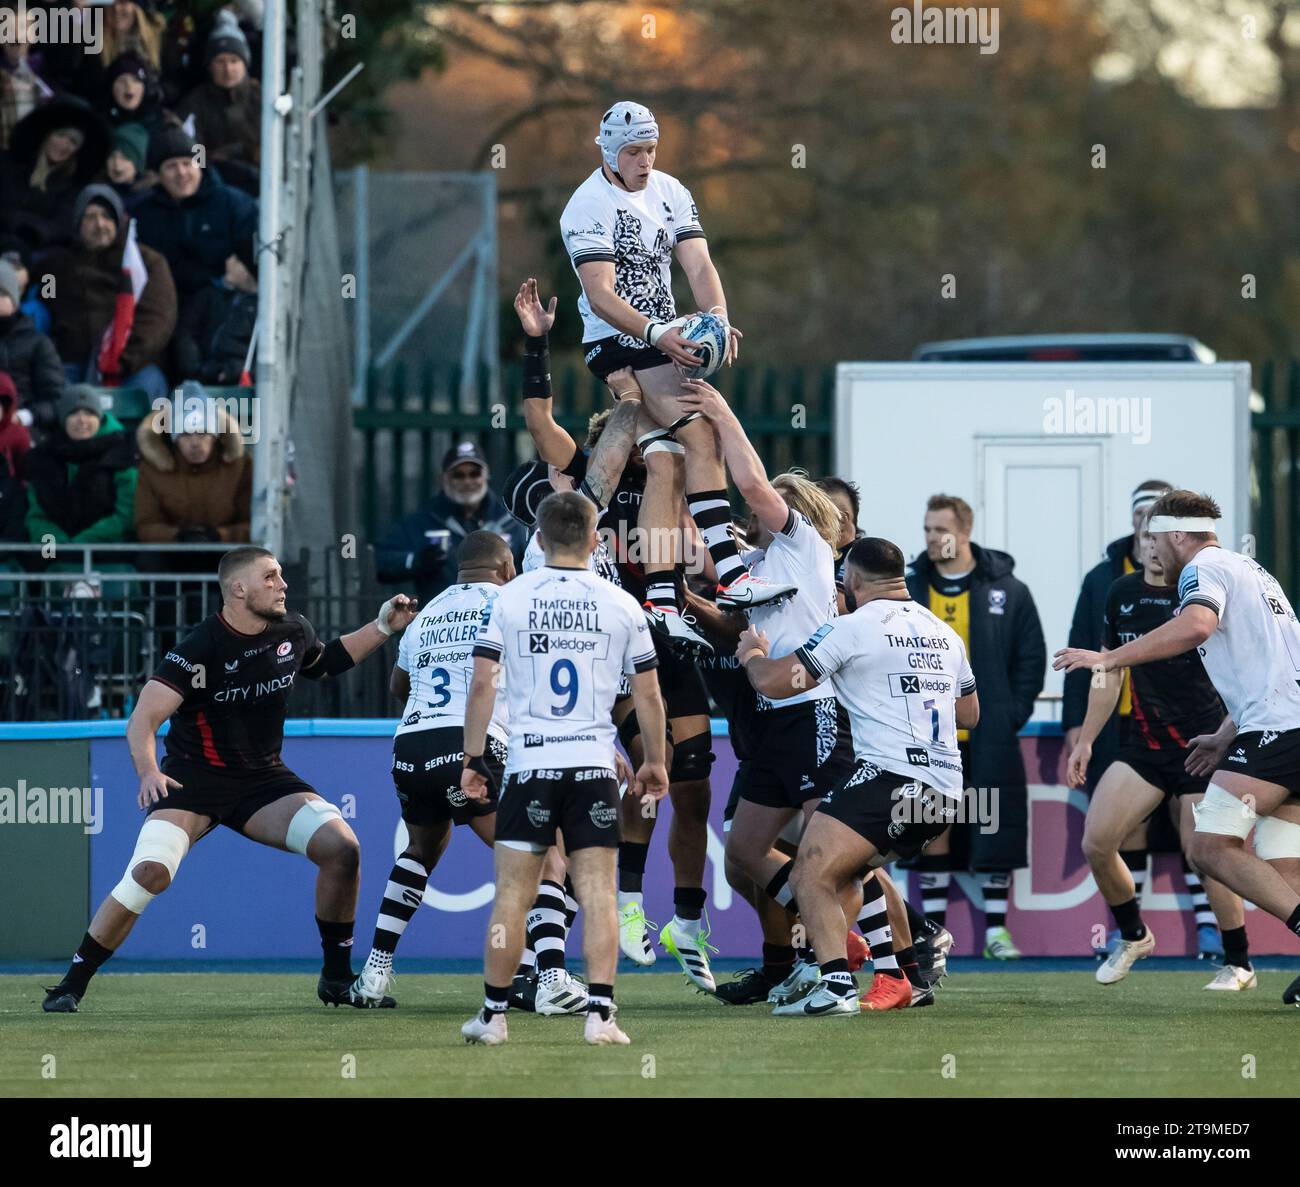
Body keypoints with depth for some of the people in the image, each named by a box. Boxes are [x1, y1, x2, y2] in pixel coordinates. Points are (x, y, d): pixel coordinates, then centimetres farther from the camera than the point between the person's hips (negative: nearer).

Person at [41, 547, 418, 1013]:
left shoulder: (293, 632, 1)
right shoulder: (201, 647, -18)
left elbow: (325, 662, 26)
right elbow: (143, 718, -22)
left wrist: (384, 626, 15)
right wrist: (148, 772, -40)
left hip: (263, 778, 5)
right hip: (193, 777, -5)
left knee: (341, 847, -15)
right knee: (150, 870, -26)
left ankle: (337, 976, 3)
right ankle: (71, 986, -13)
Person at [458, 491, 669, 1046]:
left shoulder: (509, 599, 1)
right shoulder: (621, 606, 3)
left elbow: (482, 684, -2)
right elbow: (648, 694, 7)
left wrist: (473, 759, 6)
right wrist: (654, 762, 19)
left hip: (530, 765, 0)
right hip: (594, 766, 0)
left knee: (512, 895, 5)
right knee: (597, 894, 0)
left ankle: (493, 1015, 9)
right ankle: (600, 1014, -7)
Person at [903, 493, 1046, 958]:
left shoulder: (1006, 590, 2)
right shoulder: (908, 588, 5)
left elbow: (1031, 657, 5)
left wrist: (1013, 715, -3)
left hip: (989, 739, -1)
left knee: (995, 833, -1)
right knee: (931, 833, 2)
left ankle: (995, 931, 5)